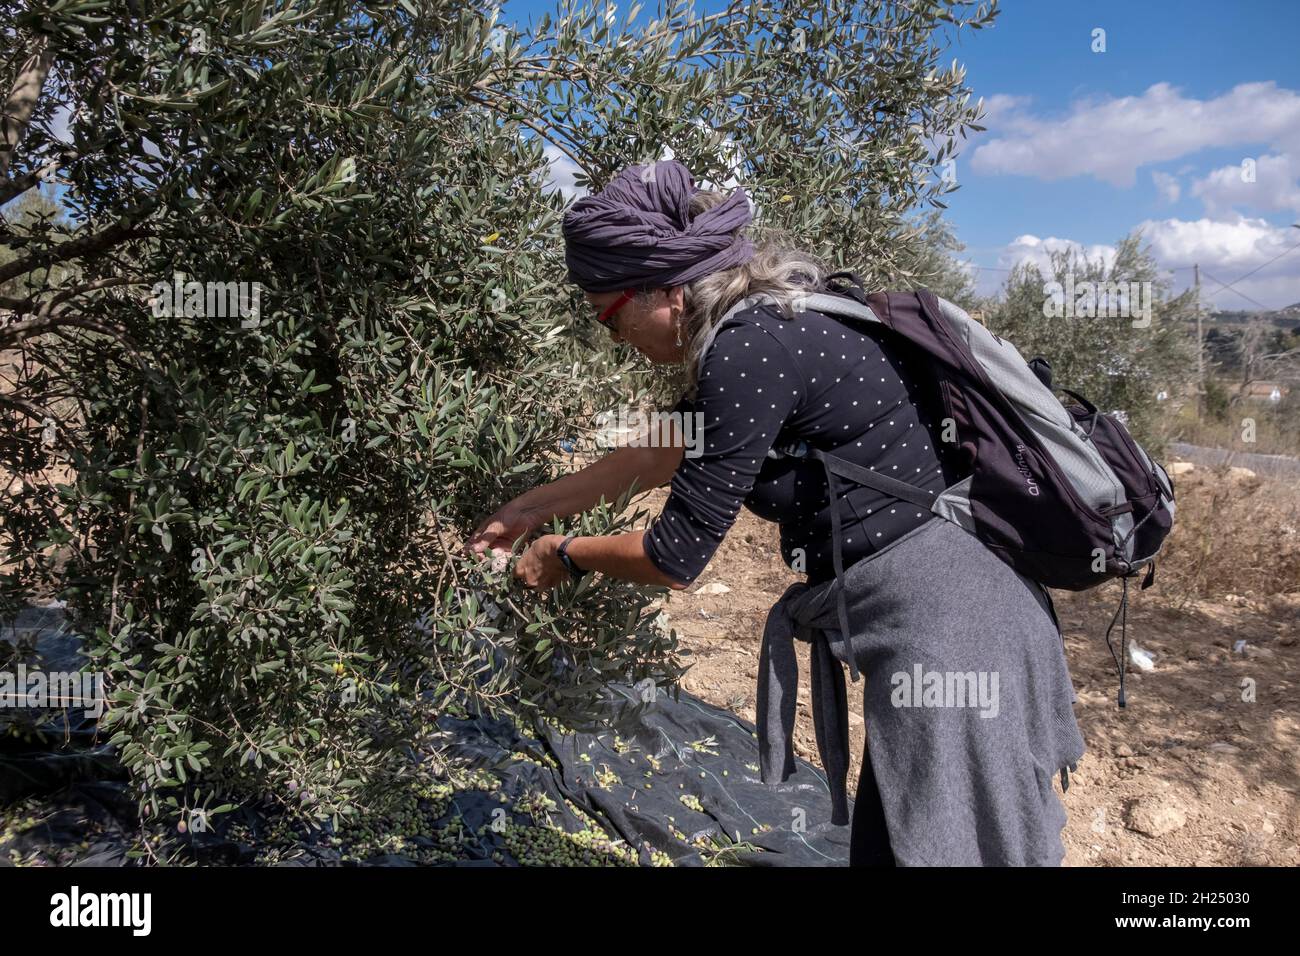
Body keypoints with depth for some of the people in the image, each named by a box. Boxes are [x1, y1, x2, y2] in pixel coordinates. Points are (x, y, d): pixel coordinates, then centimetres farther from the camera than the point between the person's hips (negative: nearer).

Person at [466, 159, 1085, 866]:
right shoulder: (770, 318, 8)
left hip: (945, 627, -10)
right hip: (940, 604, 10)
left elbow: (676, 556, -14)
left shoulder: (751, 350, -22)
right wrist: (532, 507, 27)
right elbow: (664, 451, 21)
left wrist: (566, 556, 6)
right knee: (884, 842, 23)